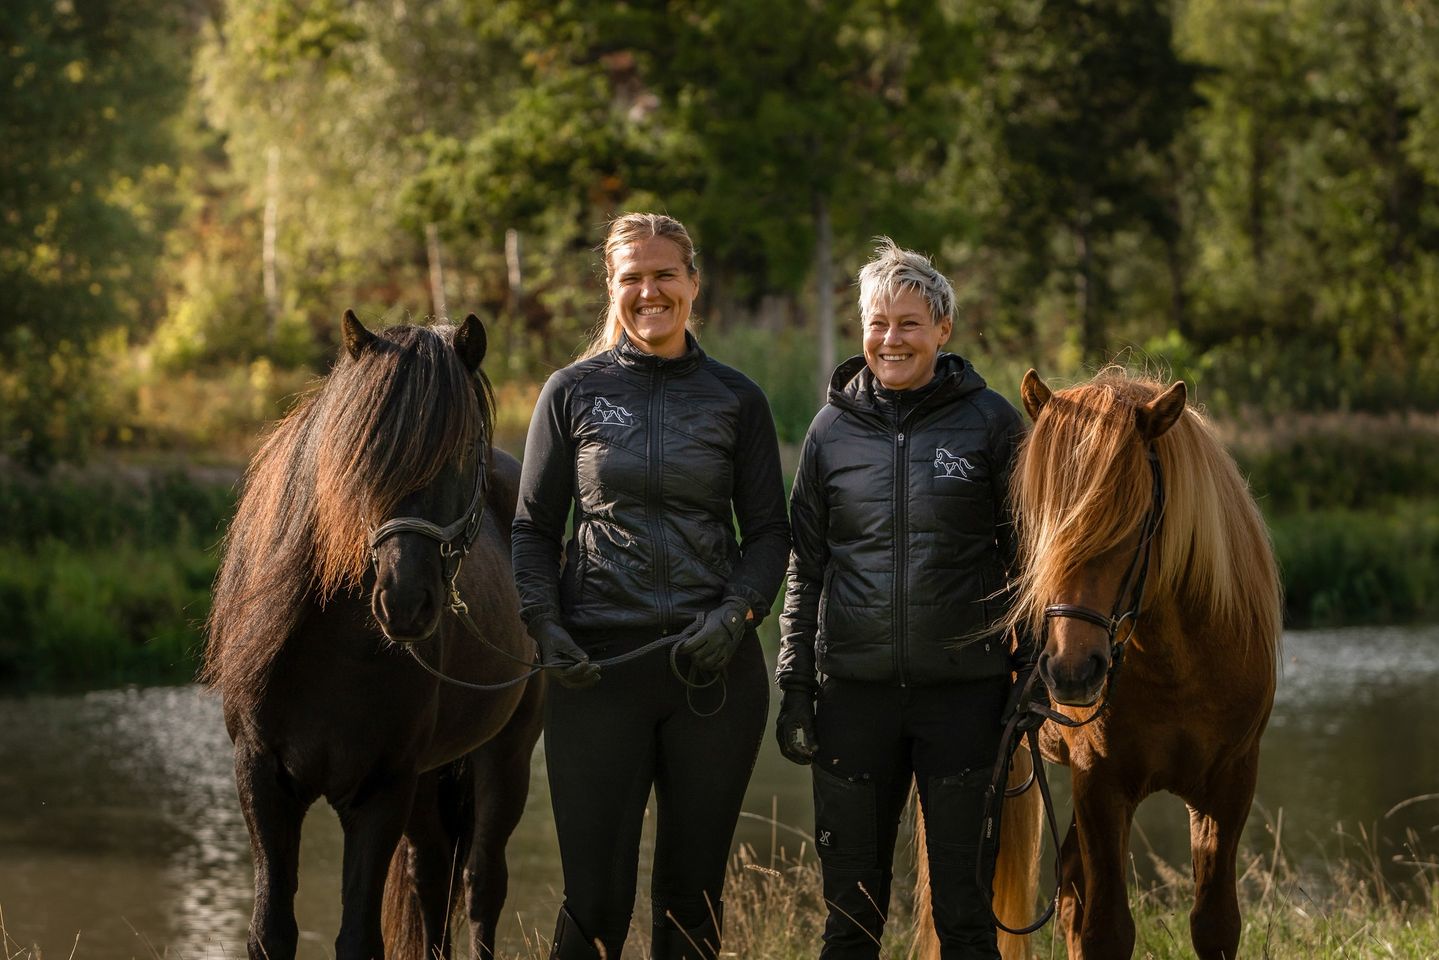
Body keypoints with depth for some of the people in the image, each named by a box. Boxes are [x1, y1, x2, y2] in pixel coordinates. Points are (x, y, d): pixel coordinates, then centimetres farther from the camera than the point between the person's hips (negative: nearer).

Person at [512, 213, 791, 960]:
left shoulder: (736, 400, 6)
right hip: (598, 665, -1)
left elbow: (769, 532, 7)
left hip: (713, 666, 1)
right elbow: (533, 529, 6)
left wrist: (737, 613, -11)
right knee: (596, 893, -3)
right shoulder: (572, 393, 4)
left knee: (693, 890, 7)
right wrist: (545, 626, -10)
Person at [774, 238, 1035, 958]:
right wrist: (795, 685, 5)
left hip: (963, 688, -2)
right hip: (854, 689, 2)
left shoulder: (989, 421, 0)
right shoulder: (834, 428, 6)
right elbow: (805, 566, 10)